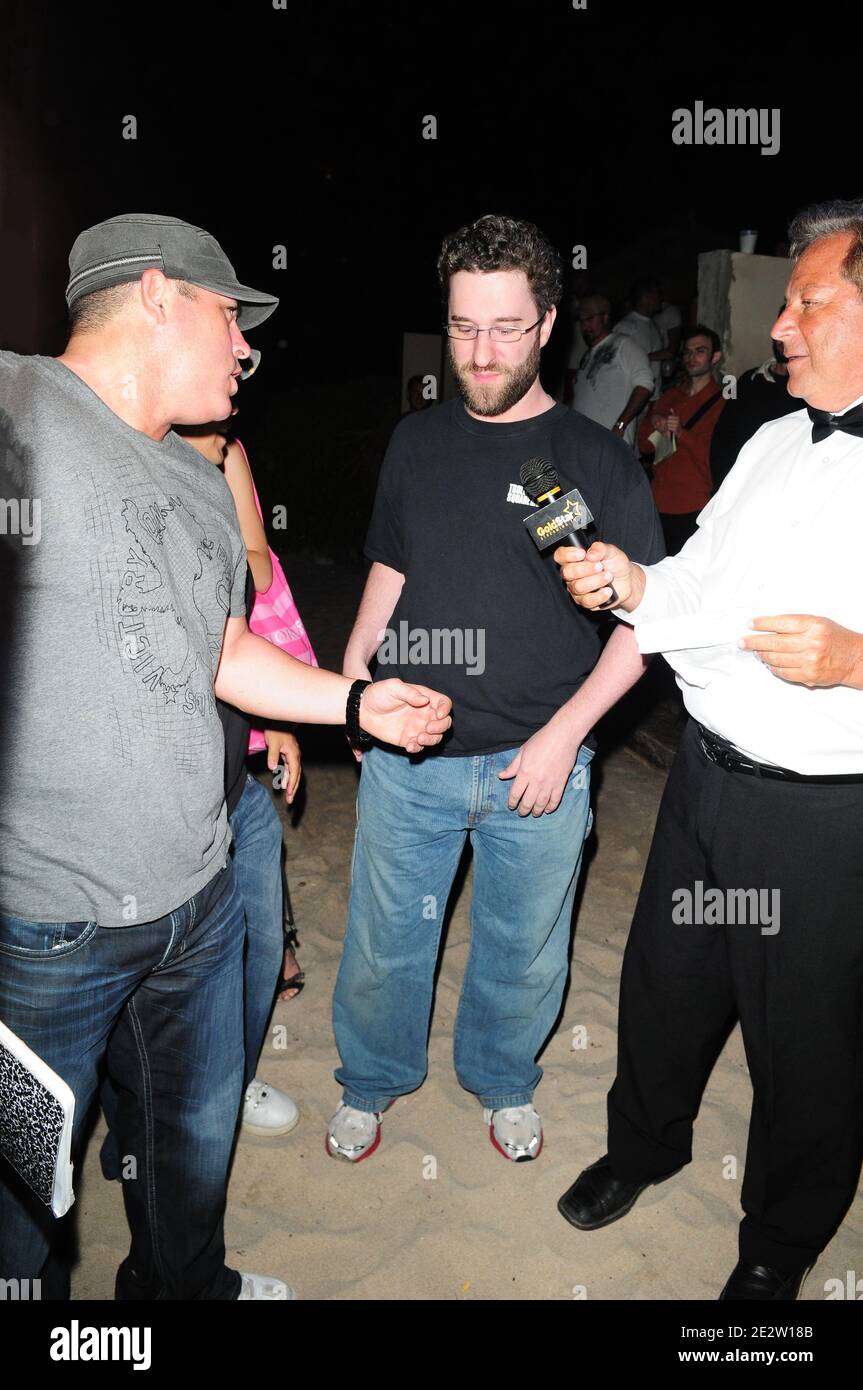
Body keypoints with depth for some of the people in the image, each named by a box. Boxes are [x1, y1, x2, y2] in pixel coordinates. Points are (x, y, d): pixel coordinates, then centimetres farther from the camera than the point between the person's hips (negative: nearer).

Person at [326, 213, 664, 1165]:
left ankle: (502, 1083, 46)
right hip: (405, 755, 2)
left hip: (537, 763, -2)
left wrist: (565, 731, -13)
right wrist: (352, 668, 0)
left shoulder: (598, 459, -5)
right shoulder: (415, 443, 5)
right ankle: (370, 1084, 44)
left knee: (523, 951, 17)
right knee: (383, 942, 15)